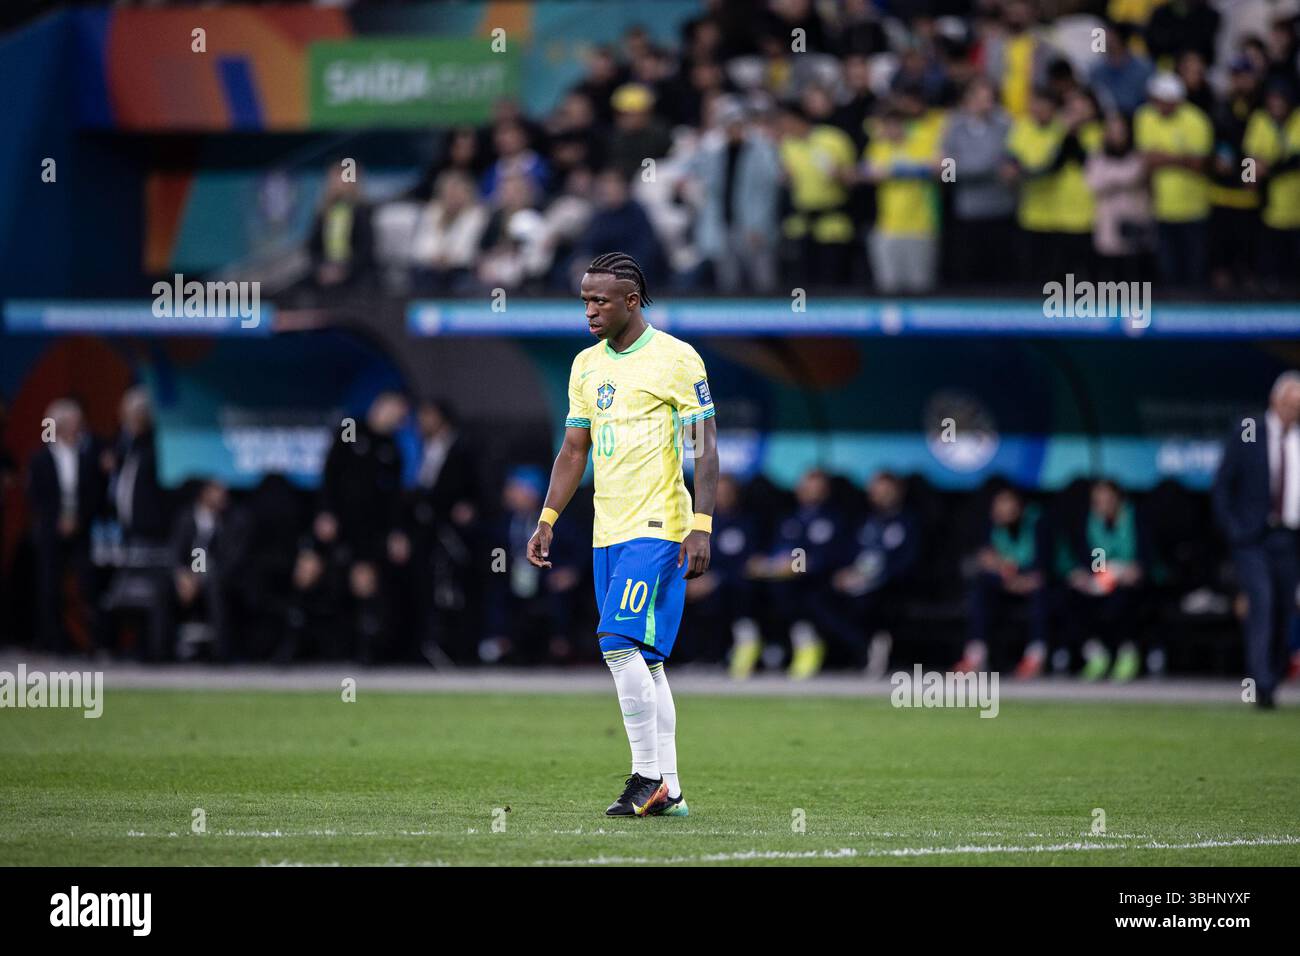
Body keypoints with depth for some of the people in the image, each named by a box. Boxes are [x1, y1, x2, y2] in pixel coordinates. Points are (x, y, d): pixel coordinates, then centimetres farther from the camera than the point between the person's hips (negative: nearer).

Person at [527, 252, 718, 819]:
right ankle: (668, 792, 8)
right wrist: (546, 521, 12)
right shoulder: (587, 365, 14)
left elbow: (705, 448, -9)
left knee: (621, 645, -17)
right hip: (607, 532, 7)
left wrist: (701, 527, -16)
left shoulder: (676, 360, -7)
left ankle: (648, 778, -11)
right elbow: (573, 451, 19)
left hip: (658, 529, -7)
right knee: (643, 662, 6)